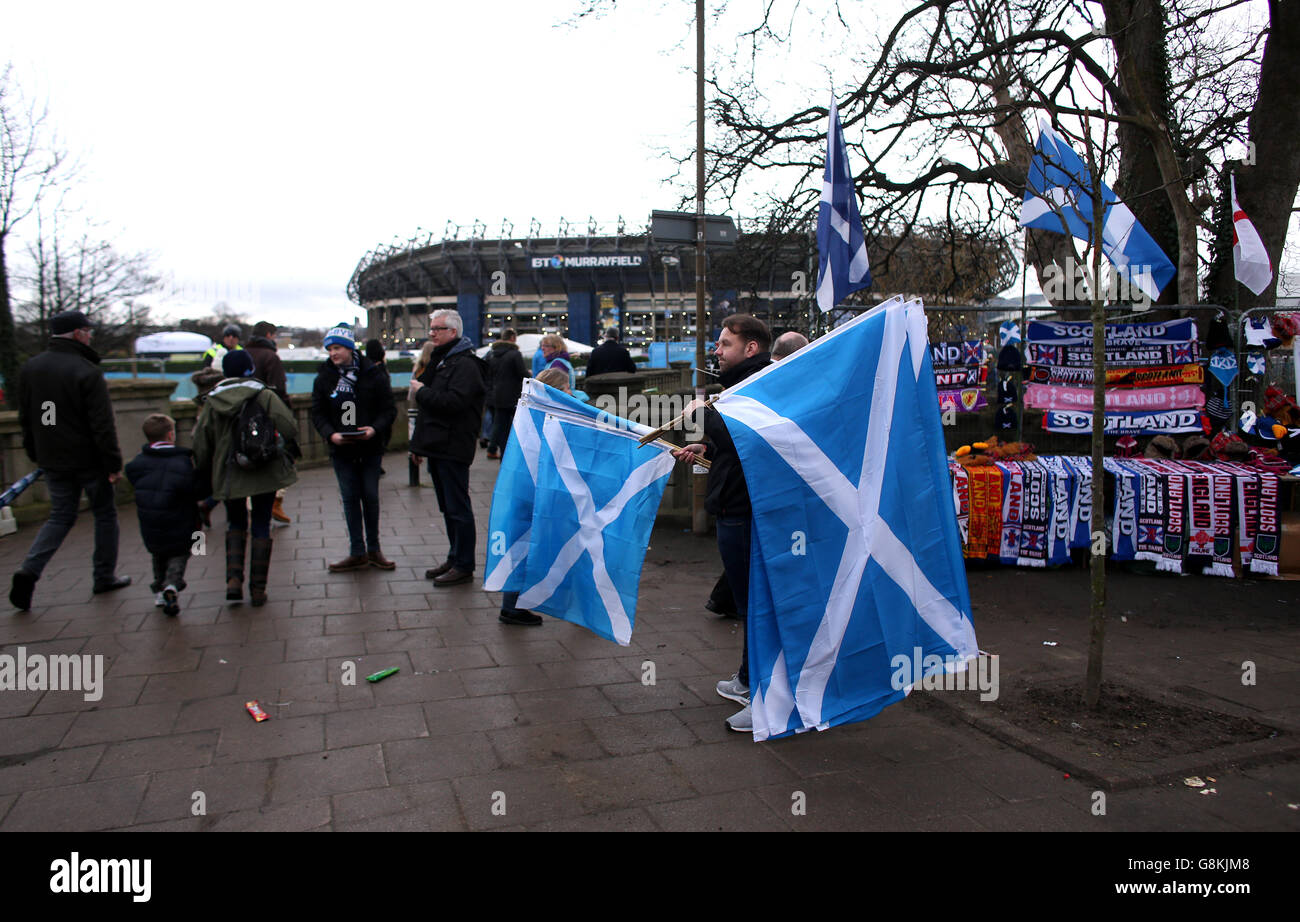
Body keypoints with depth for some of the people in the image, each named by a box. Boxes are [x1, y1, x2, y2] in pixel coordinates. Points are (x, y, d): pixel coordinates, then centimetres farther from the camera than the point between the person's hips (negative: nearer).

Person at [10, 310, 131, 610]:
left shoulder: (29, 369, 5)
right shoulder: (86, 372, -17)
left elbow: (25, 418, 12)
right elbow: (102, 425, -19)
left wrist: (36, 453, 20)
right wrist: (113, 464, -14)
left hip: (53, 461, 6)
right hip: (88, 460, -6)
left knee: (60, 516, 16)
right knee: (105, 514, 11)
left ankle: (29, 570, -3)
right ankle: (104, 576, 17)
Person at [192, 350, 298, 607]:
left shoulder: (212, 403, 1)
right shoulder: (266, 396, -5)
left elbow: (201, 443, 3)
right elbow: (289, 428, -12)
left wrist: (205, 478, 15)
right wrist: (287, 458, 5)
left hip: (230, 477, 1)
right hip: (266, 474, -1)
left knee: (235, 524, 20)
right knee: (261, 526, 9)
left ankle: (234, 579, 3)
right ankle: (258, 589, 10)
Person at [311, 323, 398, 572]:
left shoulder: (373, 374, -4)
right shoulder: (324, 378, 3)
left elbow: (389, 409, -4)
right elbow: (317, 413, 3)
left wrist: (375, 428, -22)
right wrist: (330, 434, -15)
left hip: (370, 448, -2)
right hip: (341, 449, 2)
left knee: (371, 497, 6)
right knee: (350, 498, 5)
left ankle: (373, 549, 19)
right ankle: (357, 553, 12)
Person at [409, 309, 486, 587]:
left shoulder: (465, 364, -12)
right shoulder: (439, 360, 19)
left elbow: (453, 402, -26)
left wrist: (422, 392, -12)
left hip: (453, 448, -10)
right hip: (438, 446, 10)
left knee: (458, 508, -4)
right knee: (448, 507, 16)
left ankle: (464, 566, 3)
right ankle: (454, 559, 26)